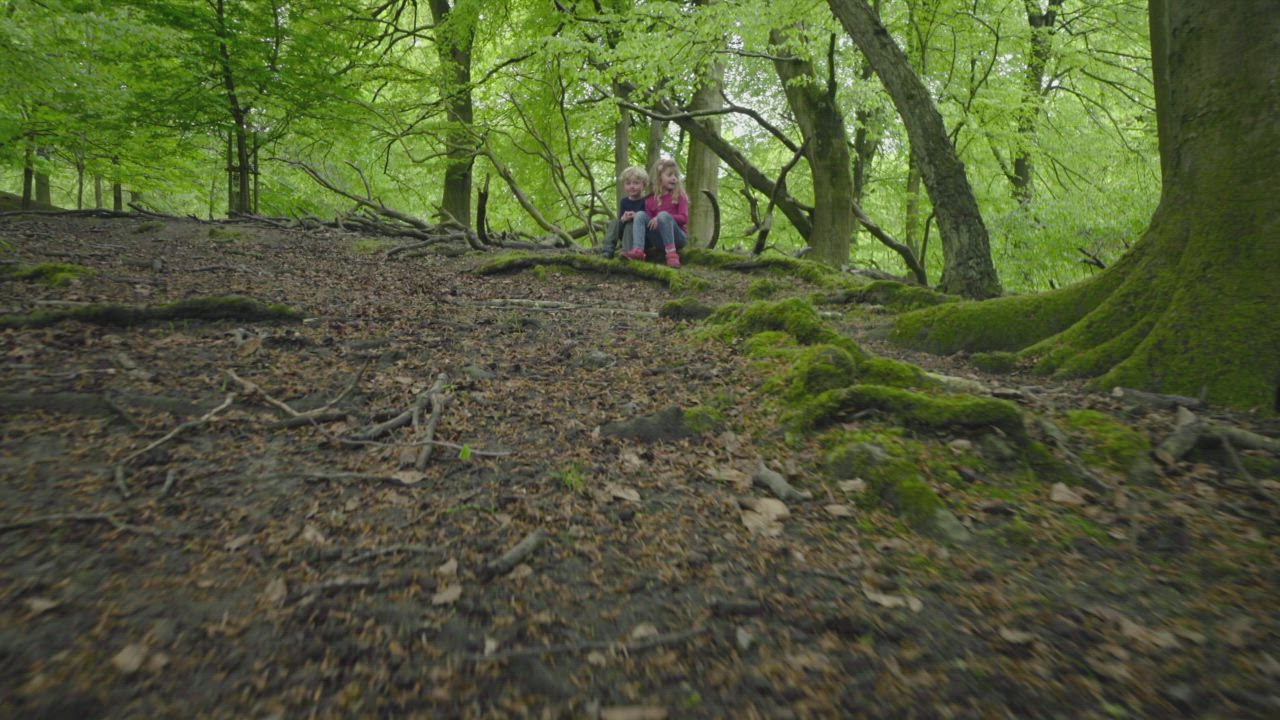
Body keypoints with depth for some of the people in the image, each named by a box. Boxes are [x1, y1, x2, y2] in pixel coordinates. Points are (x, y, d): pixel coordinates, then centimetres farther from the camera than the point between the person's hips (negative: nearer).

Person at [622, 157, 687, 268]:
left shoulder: (679, 196, 2)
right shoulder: (650, 200, 10)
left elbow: (684, 218, -10)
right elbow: (650, 222, 10)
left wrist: (661, 218, -21)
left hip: (677, 238, -3)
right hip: (660, 240, 3)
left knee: (663, 214, -28)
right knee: (641, 215, -13)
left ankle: (672, 253, -34)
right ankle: (637, 250, -34)